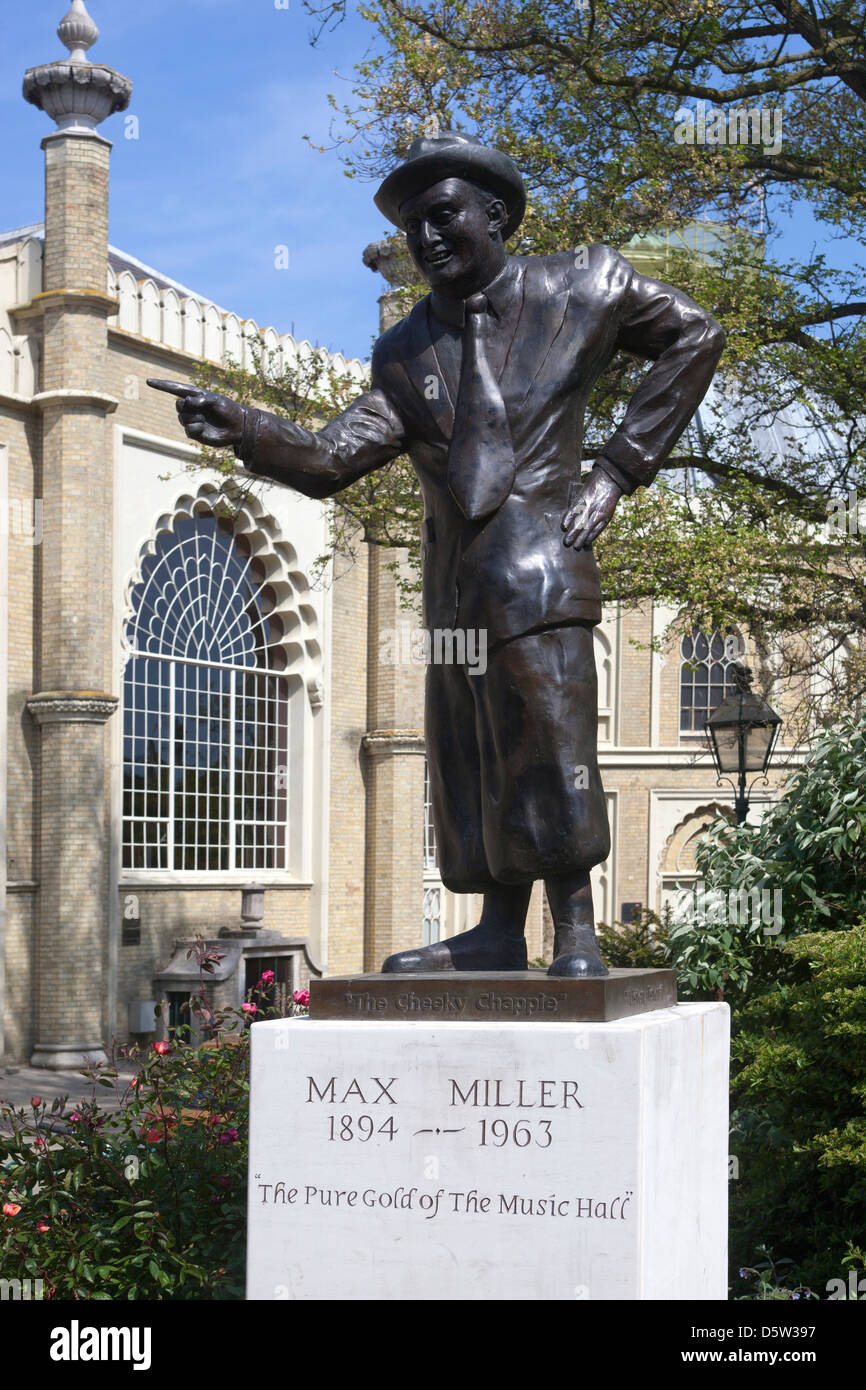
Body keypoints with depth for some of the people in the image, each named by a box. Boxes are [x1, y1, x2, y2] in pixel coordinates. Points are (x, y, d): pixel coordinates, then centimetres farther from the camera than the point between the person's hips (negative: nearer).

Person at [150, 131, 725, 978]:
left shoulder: (580, 290, 3)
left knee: (549, 750, -13)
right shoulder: (405, 354, 14)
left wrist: (618, 469, 4)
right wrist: (240, 429, -14)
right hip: (453, 586, 6)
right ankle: (498, 936, 14)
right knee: (470, 764, 6)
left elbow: (693, 337, 11)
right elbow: (331, 461, 5)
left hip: (534, 565, -5)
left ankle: (576, 938, -5)